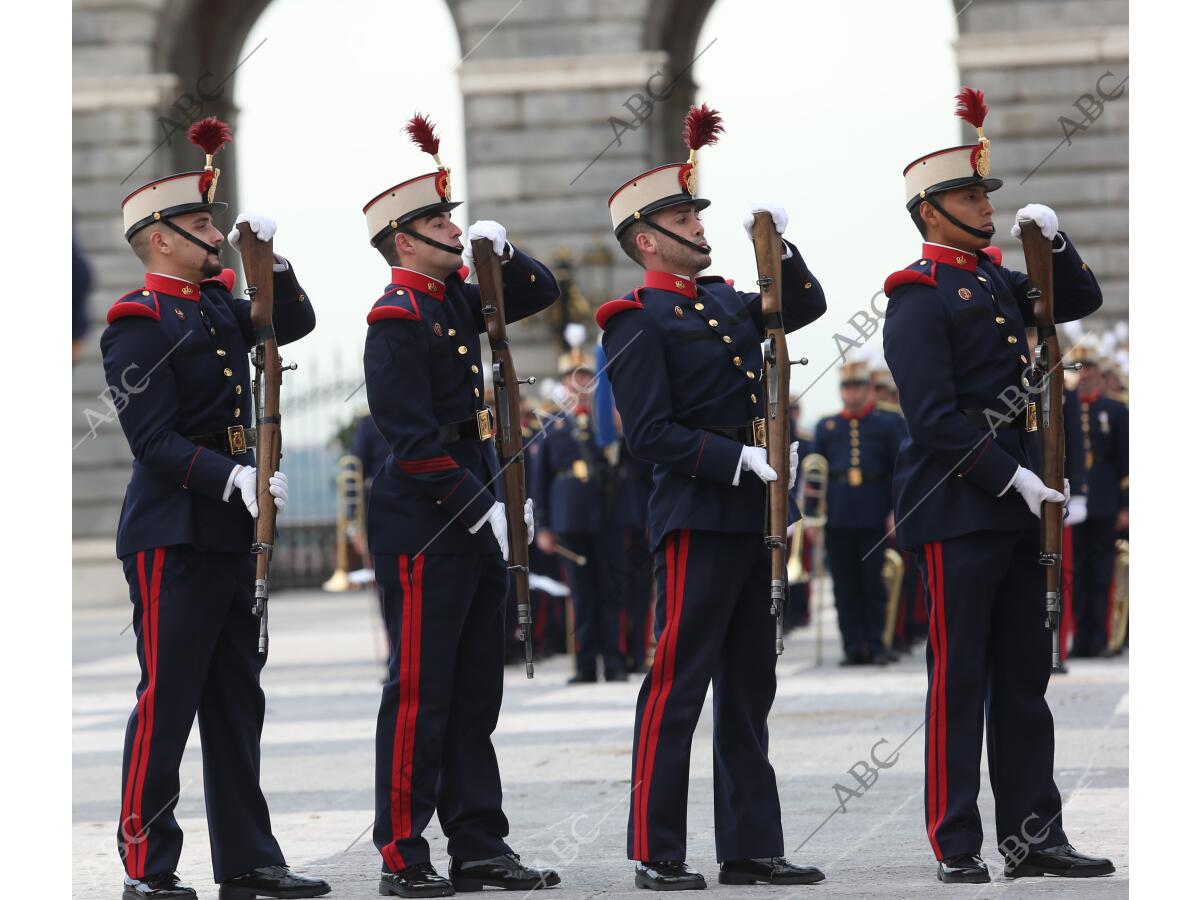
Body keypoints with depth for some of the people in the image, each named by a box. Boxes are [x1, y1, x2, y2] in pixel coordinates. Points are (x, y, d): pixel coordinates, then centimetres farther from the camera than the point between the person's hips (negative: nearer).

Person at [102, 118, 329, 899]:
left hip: (230, 533, 8)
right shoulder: (140, 323, -12)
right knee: (166, 703, -4)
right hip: (173, 534, -8)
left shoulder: (218, 303, 13)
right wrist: (236, 478, -27)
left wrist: (269, 259, 4)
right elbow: (154, 441, -18)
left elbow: (295, 324, 20)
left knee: (237, 702, 11)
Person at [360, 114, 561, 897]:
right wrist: (482, 507, -19)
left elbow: (540, 294, 25)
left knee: (476, 693, 10)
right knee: (420, 695, -5)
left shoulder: (456, 301, 13)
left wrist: (501, 250, 5)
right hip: (425, 528, -9)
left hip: (474, 523, 9)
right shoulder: (397, 317, -12)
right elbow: (412, 438, -19)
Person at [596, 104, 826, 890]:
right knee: (678, 686, -5)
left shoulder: (723, 302, 15)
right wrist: (743, 460, -18)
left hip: (751, 521, 8)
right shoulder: (639, 322, -7)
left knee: (749, 689, 10)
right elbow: (651, 434, -14)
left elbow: (806, 306, 27)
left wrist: (778, 241, 11)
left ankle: (751, 848, 16)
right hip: (696, 521, -8)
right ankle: (656, 854, 0)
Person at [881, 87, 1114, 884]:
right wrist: (1012, 478, -17)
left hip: (1016, 502, 8)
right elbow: (935, 418, -16)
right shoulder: (919, 297, -9)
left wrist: (1054, 240, 6)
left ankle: (1032, 834, 13)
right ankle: (957, 848, 1)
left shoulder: (994, 281, 14)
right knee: (961, 680, -4)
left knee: (1025, 675, 9)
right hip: (957, 510, -8)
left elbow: (1082, 302, 23)